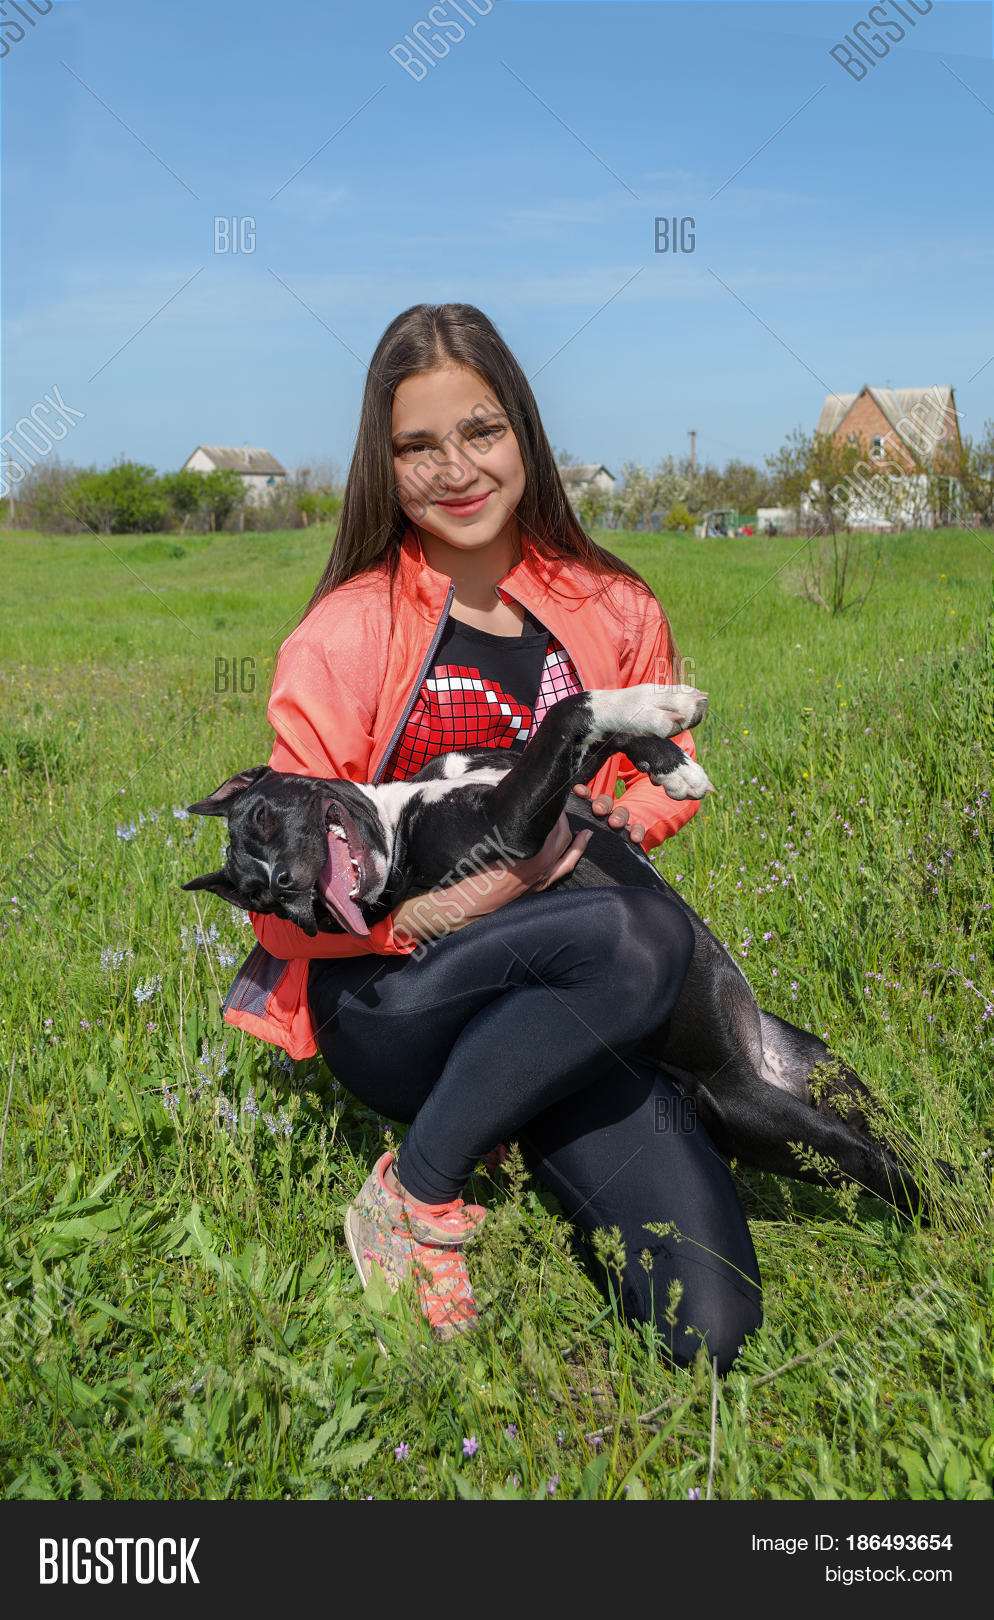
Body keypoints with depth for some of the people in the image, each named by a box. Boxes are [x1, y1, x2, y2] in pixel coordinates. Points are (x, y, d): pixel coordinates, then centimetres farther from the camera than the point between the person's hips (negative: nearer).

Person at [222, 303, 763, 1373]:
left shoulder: (609, 611, 4)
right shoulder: (345, 635, -6)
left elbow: (667, 774, 19)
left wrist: (609, 822, -5)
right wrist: (435, 903, -23)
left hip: (552, 1002, 4)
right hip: (386, 1000, -3)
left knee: (708, 1327, -14)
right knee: (644, 934, -35)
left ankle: (513, 1109, 11)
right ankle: (414, 1197, -14)